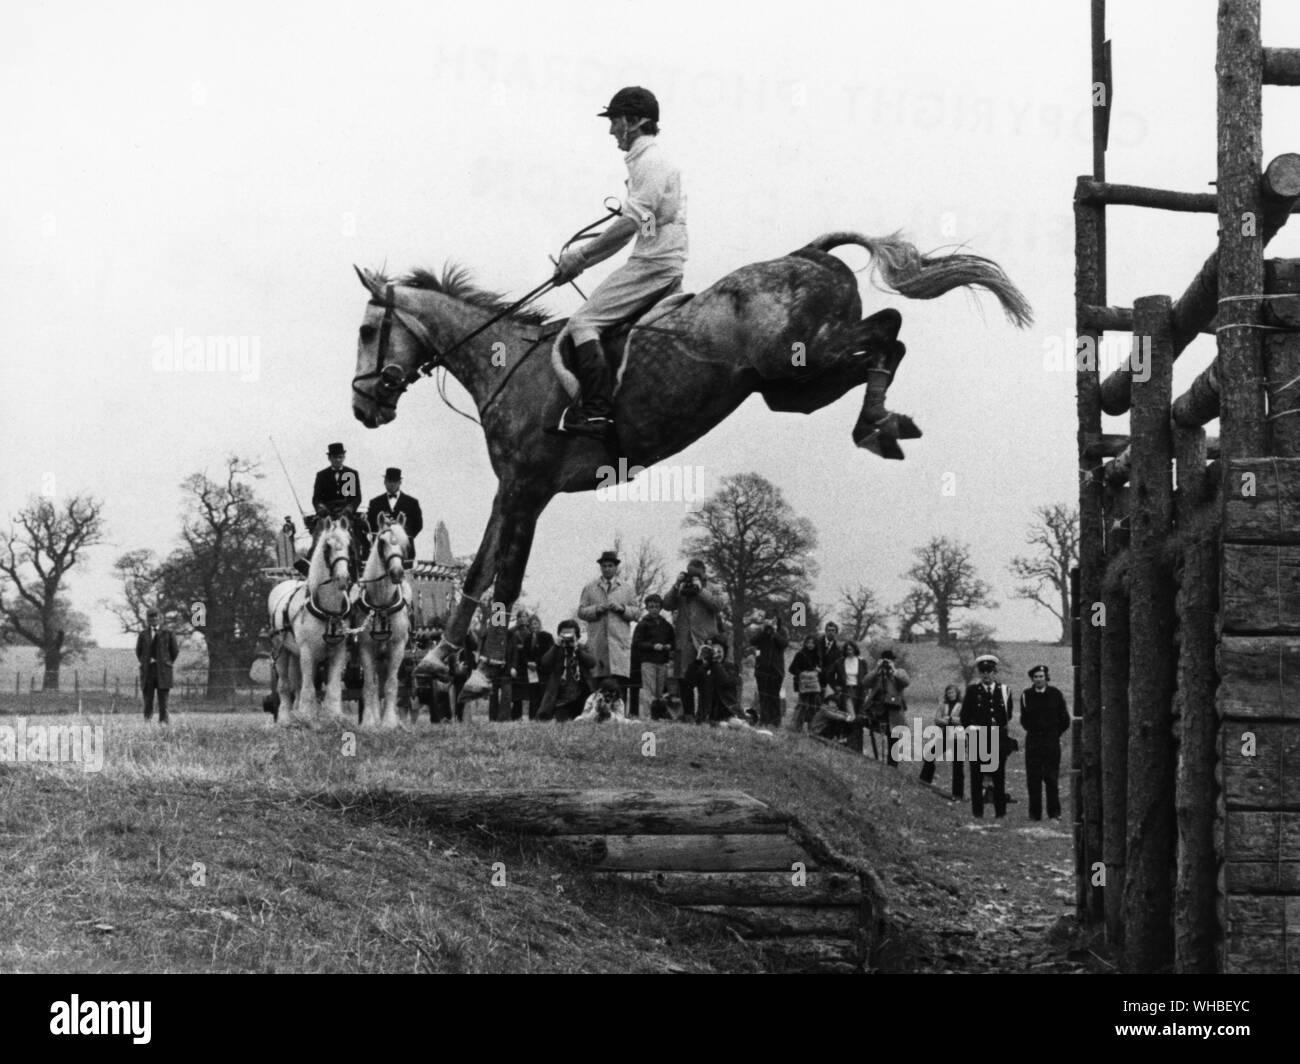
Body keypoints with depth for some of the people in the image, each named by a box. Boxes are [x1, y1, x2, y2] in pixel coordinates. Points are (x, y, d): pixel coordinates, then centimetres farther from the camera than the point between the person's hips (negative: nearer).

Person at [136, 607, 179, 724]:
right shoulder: (143, 634, 10)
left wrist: (167, 663, 7)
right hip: (147, 670, 2)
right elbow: (138, 651, 17)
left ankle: (163, 721, -3)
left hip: (163, 671, -2)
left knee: (163, 698, -4)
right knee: (148, 698, -2)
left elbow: (175, 651, 9)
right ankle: (147, 722, 0)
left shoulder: (168, 633, 4)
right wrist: (145, 662, 8)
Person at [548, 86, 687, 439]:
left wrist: (581, 256, -14)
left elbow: (630, 224, -21)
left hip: (652, 264, -10)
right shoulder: (652, 160, 22)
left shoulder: (649, 162, -10)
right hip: (664, 265, 10)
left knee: (583, 322, -16)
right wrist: (579, 257, 16)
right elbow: (631, 228, 23)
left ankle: (597, 411, -26)